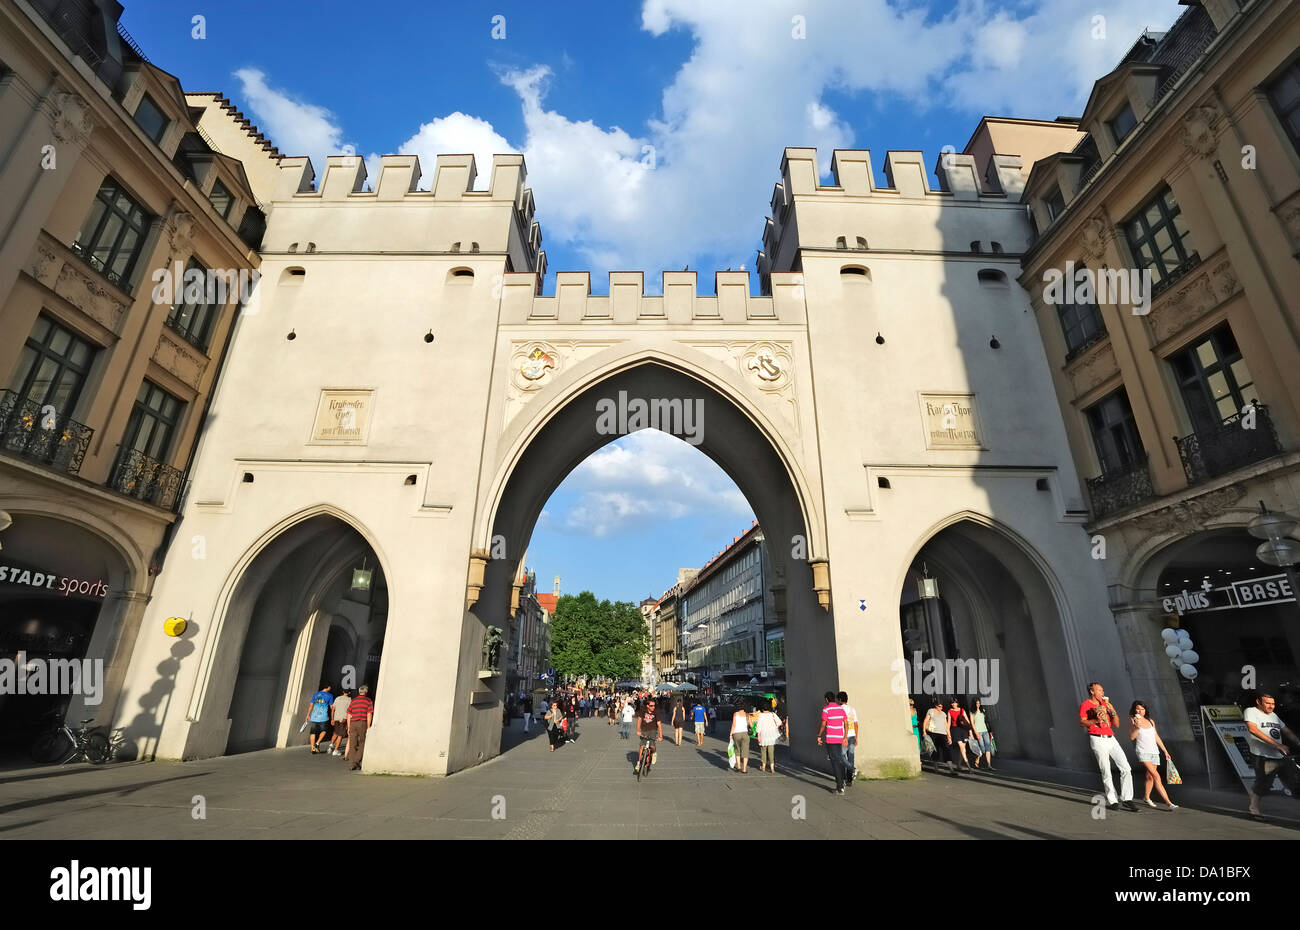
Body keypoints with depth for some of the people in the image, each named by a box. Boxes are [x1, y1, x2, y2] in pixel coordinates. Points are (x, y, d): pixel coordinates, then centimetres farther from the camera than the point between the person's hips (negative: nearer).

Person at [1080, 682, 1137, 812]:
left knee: (1126, 769, -1)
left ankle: (1126, 799, 8)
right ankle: (1111, 801, 7)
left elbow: (1116, 724, 14)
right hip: (1097, 740, -6)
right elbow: (1081, 723, -10)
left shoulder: (1106, 704, 17)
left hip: (1111, 739, 6)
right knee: (1106, 772, -3)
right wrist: (1096, 720, -25)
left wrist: (1112, 710, 0)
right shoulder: (1085, 705, -1)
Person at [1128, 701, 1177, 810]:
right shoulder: (1132, 720, -2)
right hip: (1142, 751, -5)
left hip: (1154, 752, 5)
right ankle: (1168, 803, -20)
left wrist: (1165, 751, 19)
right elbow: (1131, 737, -10)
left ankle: (1146, 797, 29)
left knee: (1150, 776, 11)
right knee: (1156, 776, -17)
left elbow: (1156, 737, 22)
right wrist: (1137, 727, -25)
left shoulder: (1150, 721, 13)